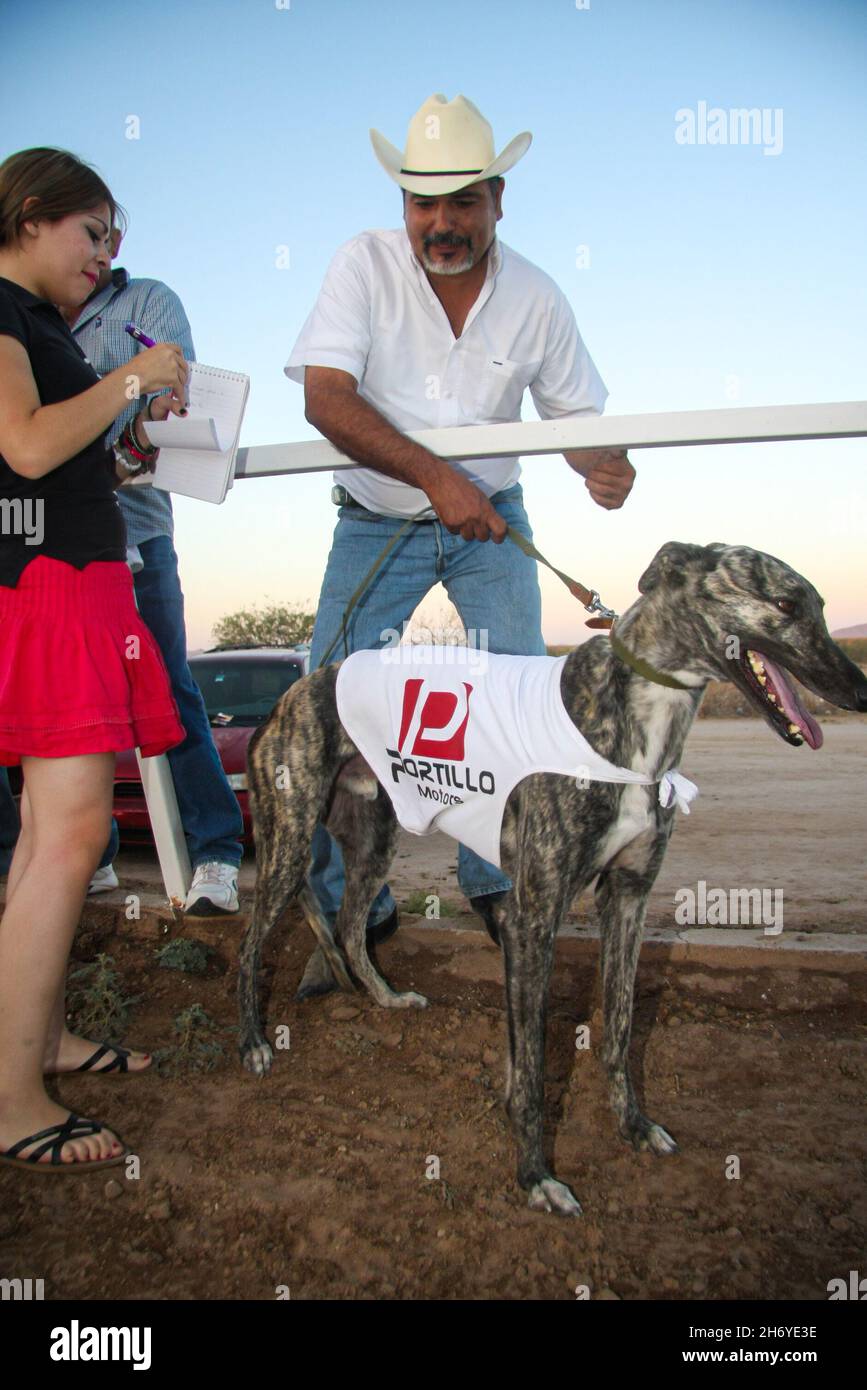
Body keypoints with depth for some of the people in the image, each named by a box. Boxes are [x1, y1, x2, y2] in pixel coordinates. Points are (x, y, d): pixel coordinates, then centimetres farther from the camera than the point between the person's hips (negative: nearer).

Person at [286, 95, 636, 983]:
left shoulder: (536, 299, -7)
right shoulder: (365, 264, -13)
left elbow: (576, 414, 2)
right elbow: (326, 395, -23)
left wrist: (602, 466, -23)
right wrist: (435, 478, -33)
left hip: (489, 514, 1)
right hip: (376, 520, -1)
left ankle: (495, 883, 17)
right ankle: (353, 909, 8)